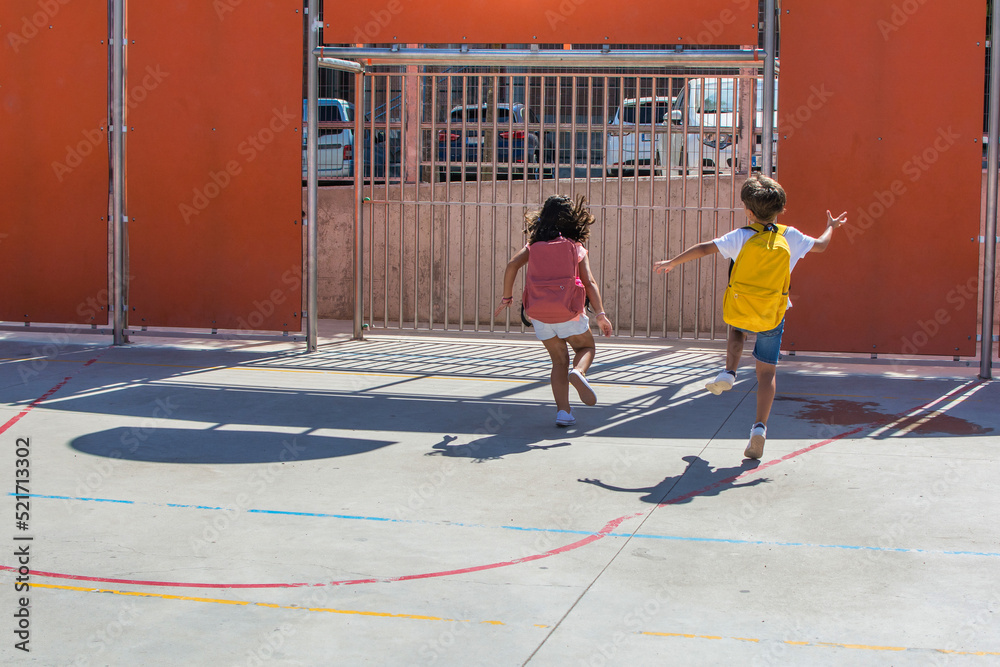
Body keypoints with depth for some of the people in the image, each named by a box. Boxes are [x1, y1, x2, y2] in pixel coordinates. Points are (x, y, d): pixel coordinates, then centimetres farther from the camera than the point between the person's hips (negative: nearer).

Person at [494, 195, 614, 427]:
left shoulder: (535, 244, 8)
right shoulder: (577, 247, 3)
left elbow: (512, 264, -4)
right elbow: (589, 282, -6)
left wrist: (507, 297, 6)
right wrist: (601, 314, -8)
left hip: (539, 312, 2)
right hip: (569, 312, -2)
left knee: (559, 360, 16)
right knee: (586, 347, 21)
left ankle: (563, 411, 4)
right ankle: (578, 373, -12)